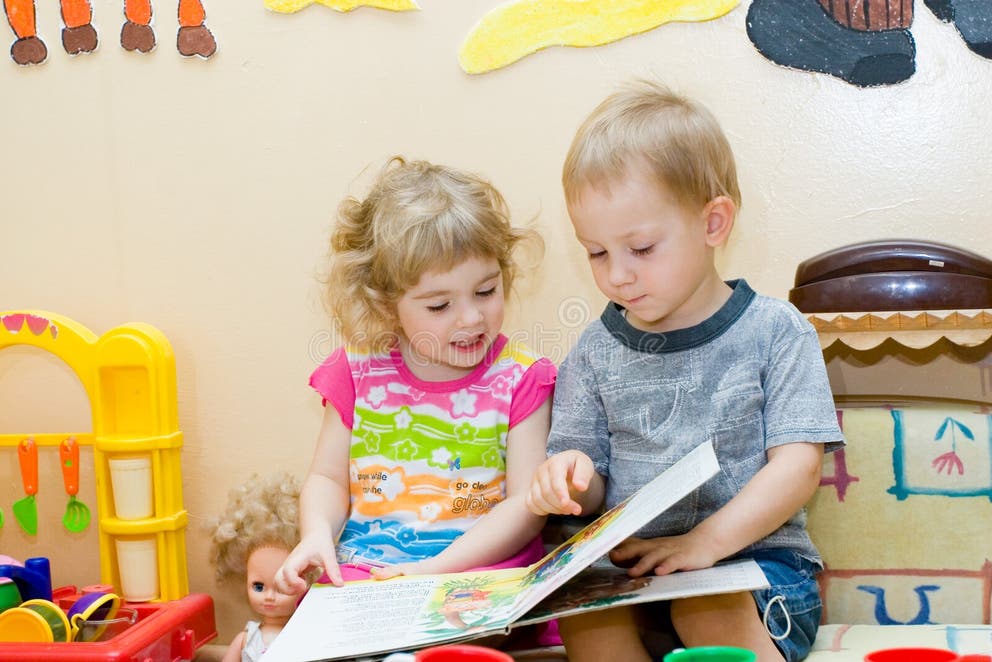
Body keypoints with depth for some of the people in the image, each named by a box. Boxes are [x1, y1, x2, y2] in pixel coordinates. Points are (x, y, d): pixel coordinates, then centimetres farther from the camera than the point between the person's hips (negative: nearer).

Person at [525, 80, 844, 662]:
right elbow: (592, 479, 10)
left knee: (708, 608, -34)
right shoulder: (596, 350, 9)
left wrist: (707, 540, -20)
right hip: (631, 562, 2)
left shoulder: (774, 331, 0)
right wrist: (572, 477, -15)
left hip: (756, 556, -2)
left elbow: (798, 465, -7)